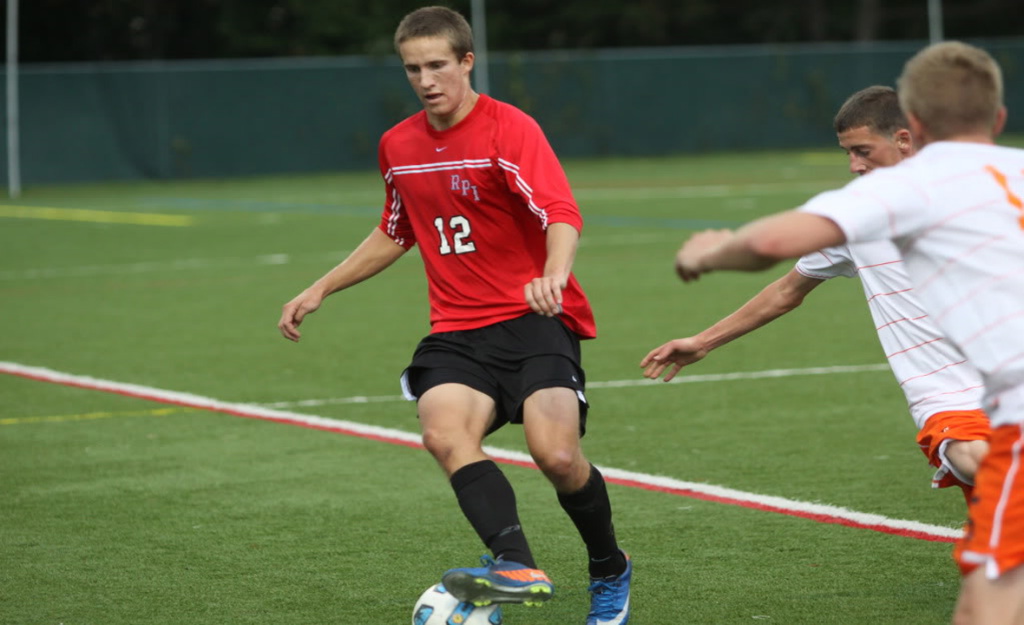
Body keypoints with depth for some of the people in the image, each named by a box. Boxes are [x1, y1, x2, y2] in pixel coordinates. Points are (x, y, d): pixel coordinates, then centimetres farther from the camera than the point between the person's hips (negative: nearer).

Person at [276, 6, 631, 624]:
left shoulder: (509, 129, -9)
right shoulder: (398, 146, 12)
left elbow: (563, 215, -23)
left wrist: (553, 272, -44)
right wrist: (322, 289, 29)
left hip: (534, 317, -5)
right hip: (457, 328, 5)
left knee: (558, 455, -24)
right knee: (445, 433, -28)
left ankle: (611, 573, 5)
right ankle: (517, 567, -42)